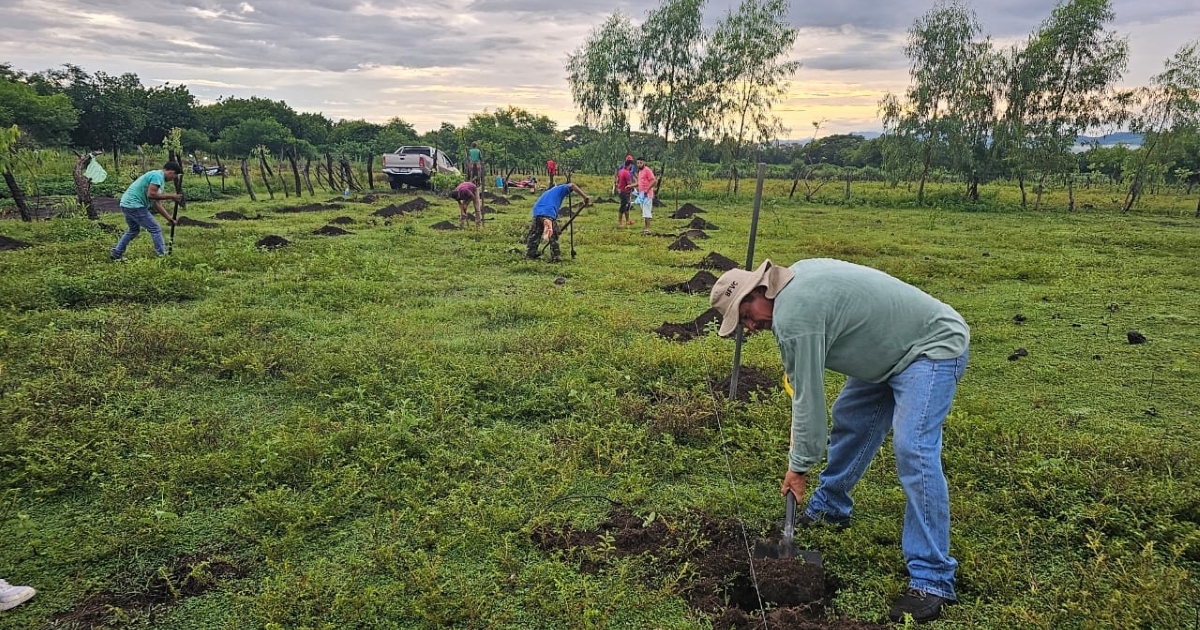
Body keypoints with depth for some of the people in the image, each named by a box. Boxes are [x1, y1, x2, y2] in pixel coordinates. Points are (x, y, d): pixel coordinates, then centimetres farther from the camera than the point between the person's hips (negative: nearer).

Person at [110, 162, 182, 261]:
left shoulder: (158, 177, 18)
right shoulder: (158, 176, -12)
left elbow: (156, 203, 20)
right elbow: (151, 194, -25)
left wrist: (169, 218, 19)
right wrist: (170, 196, -17)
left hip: (127, 204, 10)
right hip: (134, 205, -10)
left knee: (133, 230, 27)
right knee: (155, 229, -3)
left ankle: (116, 254, 30)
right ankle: (162, 256, -1)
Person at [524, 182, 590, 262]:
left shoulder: (548, 191, 40)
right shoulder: (561, 188, 20)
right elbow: (571, 186, -3)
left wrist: (556, 227, 37)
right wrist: (585, 197, -8)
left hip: (537, 212, 6)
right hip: (548, 213, -6)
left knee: (534, 235, 20)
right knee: (553, 236, 7)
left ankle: (529, 254, 29)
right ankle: (555, 257, 10)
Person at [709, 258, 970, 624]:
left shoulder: (793, 315, -26)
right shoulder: (795, 278, 3)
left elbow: (808, 395, -22)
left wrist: (799, 465, -12)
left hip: (934, 346, -11)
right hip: (895, 349, 11)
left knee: (913, 452, -20)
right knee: (848, 419, 16)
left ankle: (932, 579, -14)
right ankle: (829, 508, 33)